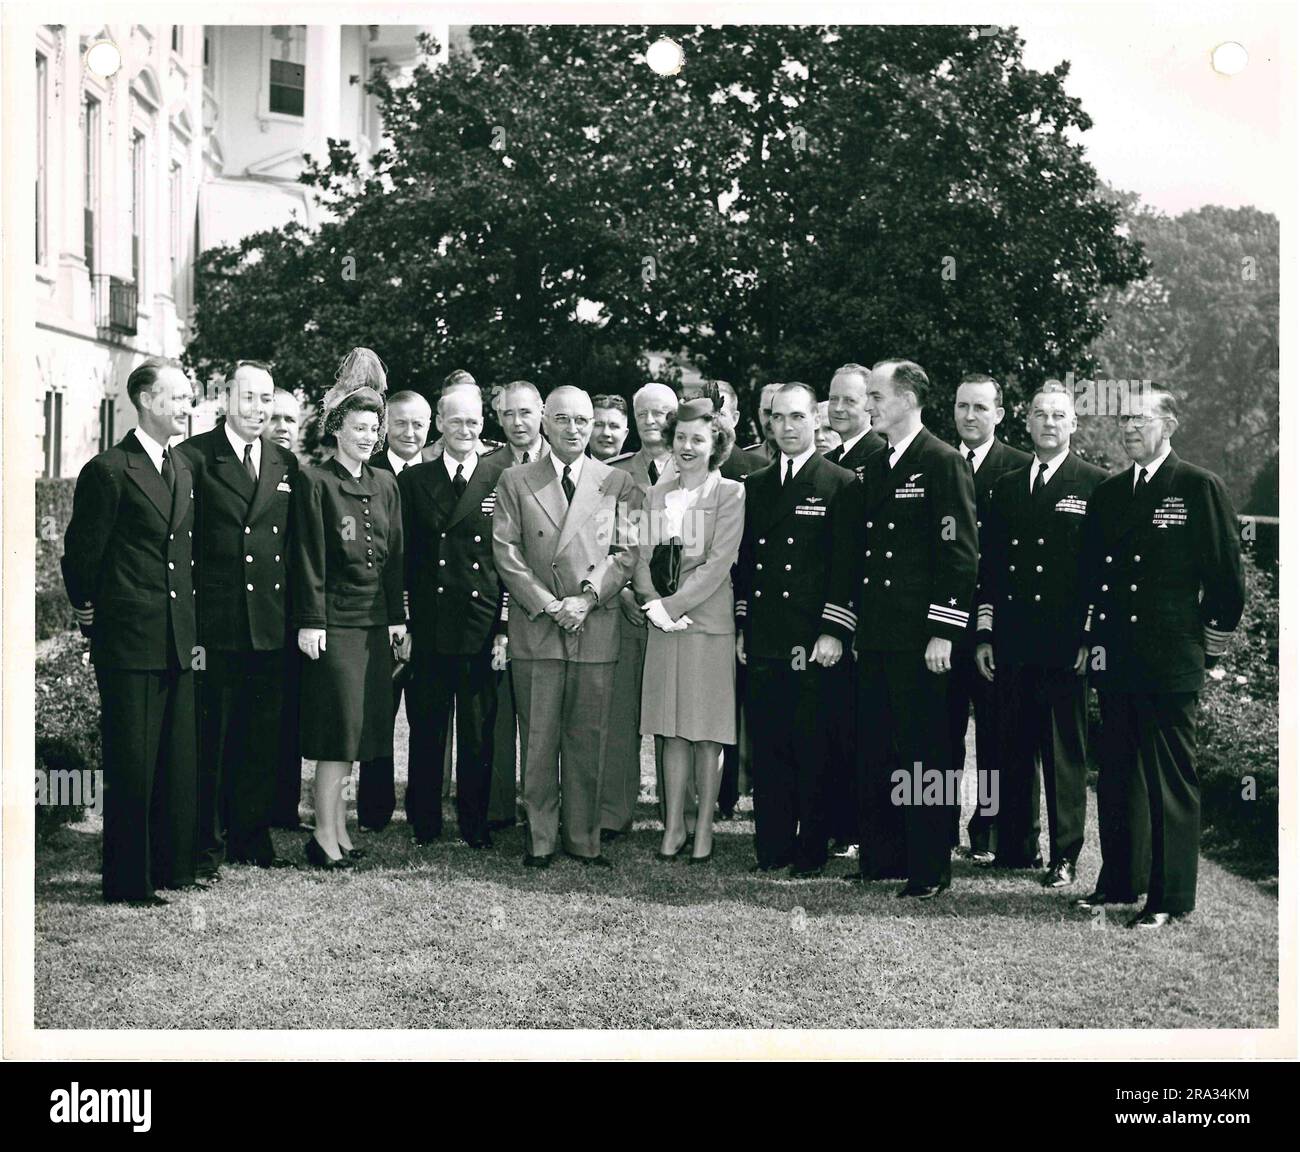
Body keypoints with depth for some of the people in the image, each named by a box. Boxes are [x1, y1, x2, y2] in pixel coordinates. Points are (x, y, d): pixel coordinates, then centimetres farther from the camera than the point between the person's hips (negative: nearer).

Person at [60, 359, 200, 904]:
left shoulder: (184, 470, 14)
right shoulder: (108, 470, -10)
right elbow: (81, 551, -6)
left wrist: (193, 626, 16)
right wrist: (88, 609, 2)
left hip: (178, 639, 7)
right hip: (128, 640, -7)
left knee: (179, 761, 11)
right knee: (131, 763, -2)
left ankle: (171, 867, 21)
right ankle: (127, 880, 6)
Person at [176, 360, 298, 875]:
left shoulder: (285, 464, 14)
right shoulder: (193, 458, -4)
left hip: (271, 627, 5)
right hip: (215, 625, -5)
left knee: (262, 738, 11)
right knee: (209, 736, 2)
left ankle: (251, 837, 22)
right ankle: (205, 842, 12)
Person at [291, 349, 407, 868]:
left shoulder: (385, 484, 14)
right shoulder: (315, 482, -4)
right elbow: (309, 557, -8)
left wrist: (398, 618, 10)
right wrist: (310, 621, -12)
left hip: (375, 621, 6)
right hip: (335, 619, -6)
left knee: (356, 727, 8)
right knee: (339, 723, -7)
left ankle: (338, 827, 15)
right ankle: (326, 833, -1)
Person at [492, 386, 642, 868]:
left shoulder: (618, 484, 10)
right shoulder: (514, 481, 8)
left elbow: (626, 552, 4)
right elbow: (506, 552, 1)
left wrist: (587, 598, -9)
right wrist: (548, 605, -8)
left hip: (596, 629, 1)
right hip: (535, 629, -1)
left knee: (588, 739, 3)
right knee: (538, 738, 2)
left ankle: (583, 837, 12)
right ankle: (540, 838, 10)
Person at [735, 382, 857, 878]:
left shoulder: (840, 485, 0)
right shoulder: (755, 485, 15)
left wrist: (834, 632, -11)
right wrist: (742, 625, 11)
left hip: (813, 644, -5)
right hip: (762, 642, 5)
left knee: (813, 749, 1)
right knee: (766, 748, 7)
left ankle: (812, 851, 9)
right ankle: (771, 848, 14)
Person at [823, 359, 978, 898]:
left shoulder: (944, 464, -7)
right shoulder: (872, 469, 16)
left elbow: (960, 554, -12)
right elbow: (849, 551, 17)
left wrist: (943, 632, -16)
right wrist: (837, 627, 12)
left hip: (920, 638, -7)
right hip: (874, 637, 7)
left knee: (924, 751, -1)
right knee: (874, 750, 11)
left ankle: (929, 868, 7)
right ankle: (881, 858, 20)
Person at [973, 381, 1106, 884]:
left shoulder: (1094, 485, 1)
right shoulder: (1006, 486, 14)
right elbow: (988, 564, 14)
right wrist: (983, 632, 8)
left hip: (1066, 644, -4)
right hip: (1012, 644, 4)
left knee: (1065, 752, 1)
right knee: (1013, 748, 9)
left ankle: (1065, 855, 10)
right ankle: (1015, 847, 19)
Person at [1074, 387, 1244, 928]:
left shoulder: (1201, 488, -4)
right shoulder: (1106, 492, 13)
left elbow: (1226, 575, -3)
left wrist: (1212, 641, -2)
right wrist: (1089, 638, 11)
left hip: (1171, 659, -6)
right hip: (1114, 656, 6)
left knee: (1172, 777, 0)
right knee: (1116, 774, 12)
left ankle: (1170, 897, 6)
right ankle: (1119, 880, 24)